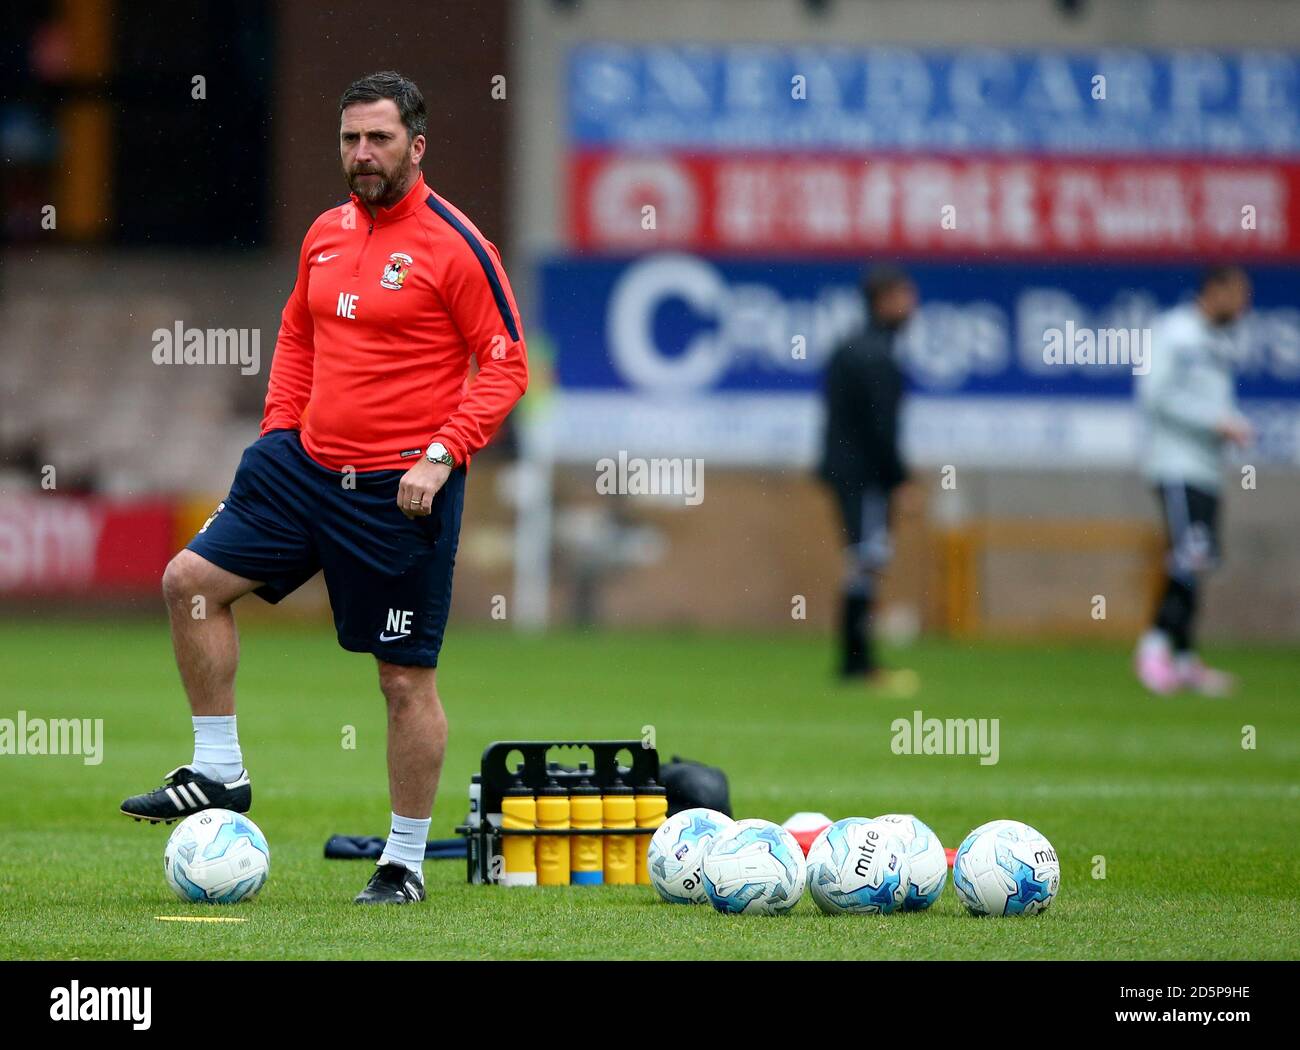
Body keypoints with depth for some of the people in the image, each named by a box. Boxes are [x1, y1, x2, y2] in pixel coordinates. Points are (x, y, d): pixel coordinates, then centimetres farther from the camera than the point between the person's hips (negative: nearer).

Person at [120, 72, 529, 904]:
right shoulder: (326, 235, 10)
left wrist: (443, 454, -18)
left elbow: (507, 365, -9)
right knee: (193, 580, 1)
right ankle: (219, 773, 12)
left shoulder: (454, 245, -10)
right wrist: (279, 428, 12)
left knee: (407, 679, -1)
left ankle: (406, 864, 10)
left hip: (398, 491, -7)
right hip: (306, 464, 7)